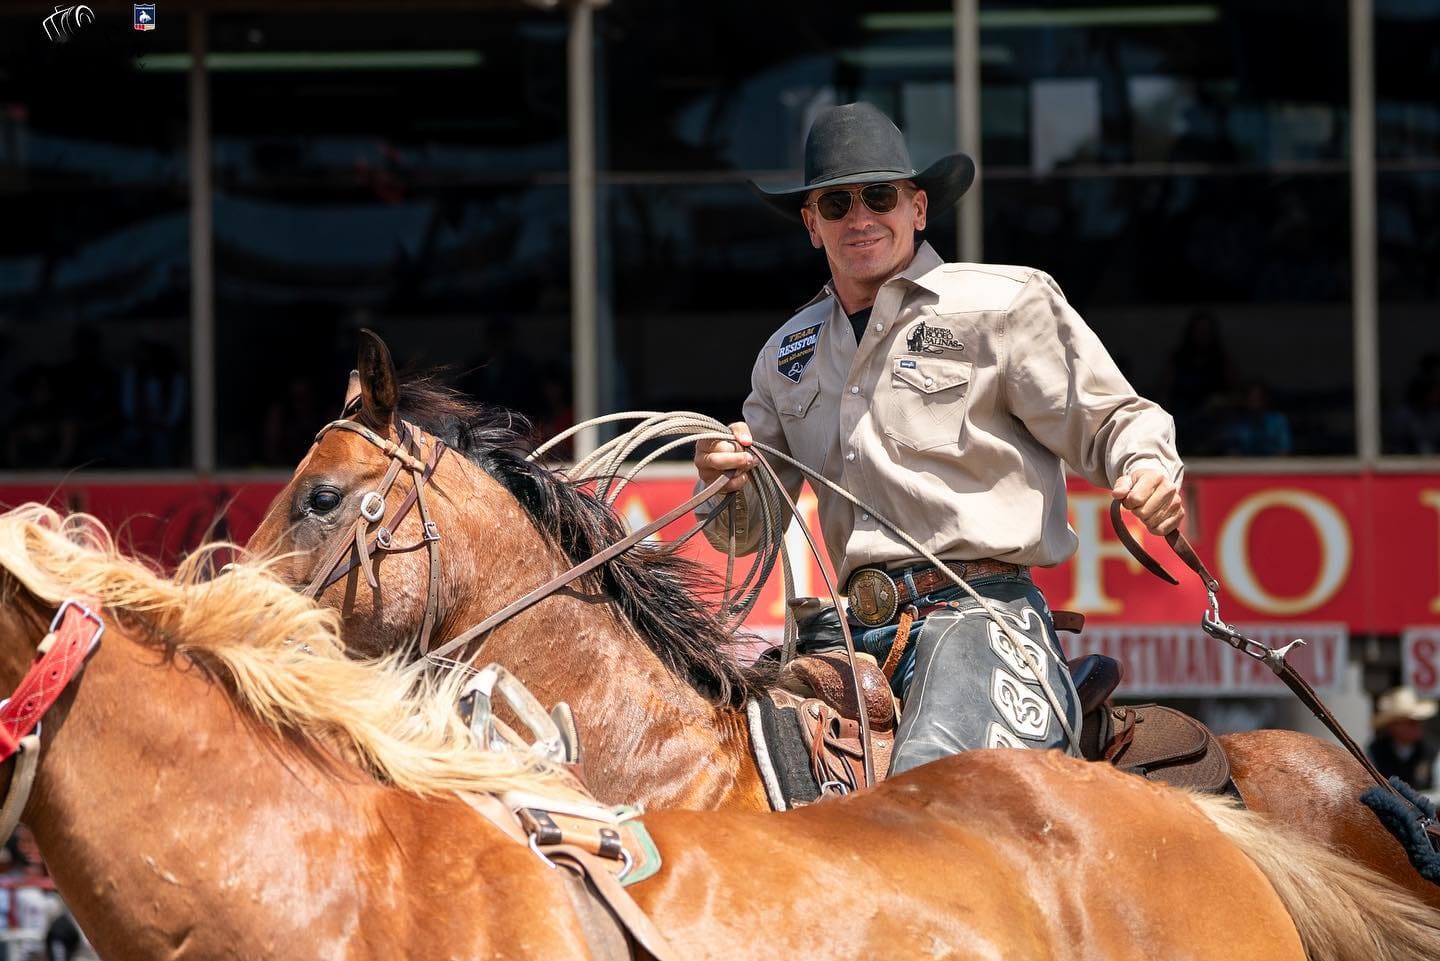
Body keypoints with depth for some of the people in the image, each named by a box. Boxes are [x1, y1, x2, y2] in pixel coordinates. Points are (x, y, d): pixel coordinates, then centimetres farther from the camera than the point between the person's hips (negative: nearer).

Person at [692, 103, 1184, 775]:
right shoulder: (789, 354, 21)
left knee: (932, 775, -34)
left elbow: (1107, 421, 5)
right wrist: (723, 481, 2)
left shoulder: (1007, 303, 5)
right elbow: (747, 529, 26)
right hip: (854, 631, 7)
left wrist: (1148, 469, -19)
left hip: (981, 615, -7)